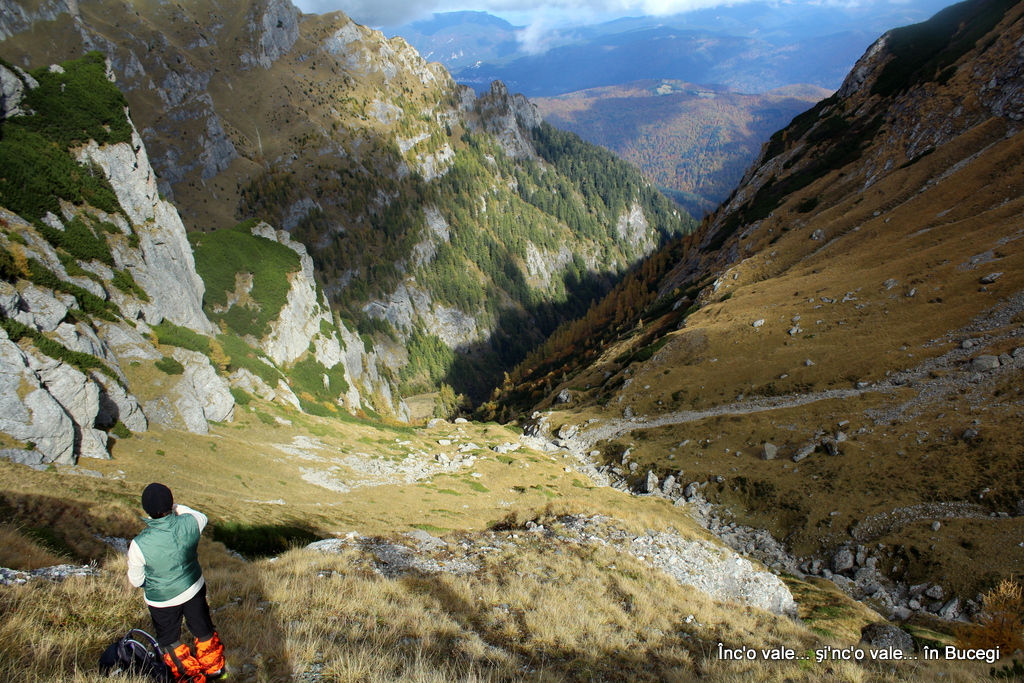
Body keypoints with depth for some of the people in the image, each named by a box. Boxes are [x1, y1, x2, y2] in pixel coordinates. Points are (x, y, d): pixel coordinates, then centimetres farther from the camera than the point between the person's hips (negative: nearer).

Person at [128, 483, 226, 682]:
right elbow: (202, 517, 3)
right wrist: (178, 508, 10)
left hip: (162, 600, -3)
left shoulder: (139, 545, -30)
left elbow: (136, 581, -13)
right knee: (204, 630, 25)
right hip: (194, 590, 3)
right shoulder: (189, 523, -25)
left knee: (169, 640, 24)